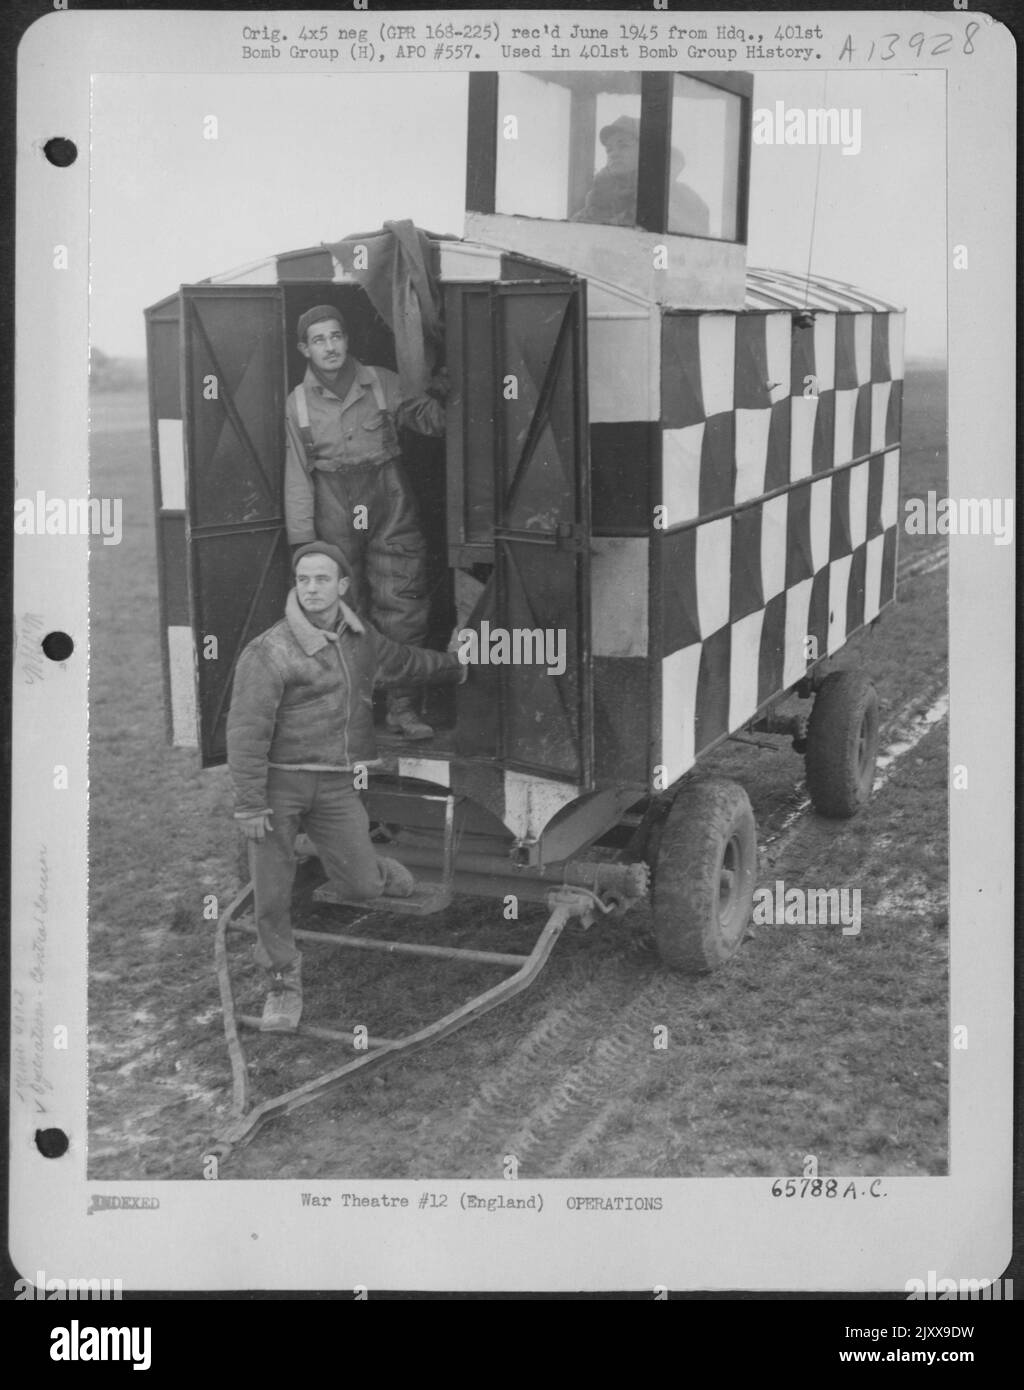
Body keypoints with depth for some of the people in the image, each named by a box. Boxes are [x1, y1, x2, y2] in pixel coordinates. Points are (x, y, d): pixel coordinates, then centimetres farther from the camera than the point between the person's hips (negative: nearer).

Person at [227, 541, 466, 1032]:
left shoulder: (360, 637, 8)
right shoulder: (269, 651, -13)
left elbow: (402, 662, 30)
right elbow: (246, 730, -14)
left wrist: (457, 665, 44)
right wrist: (249, 804, -16)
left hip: (335, 784, 4)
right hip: (279, 782, -4)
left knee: (361, 887, -1)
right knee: (272, 896, -1)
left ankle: (382, 873, 36)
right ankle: (284, 986, 19)